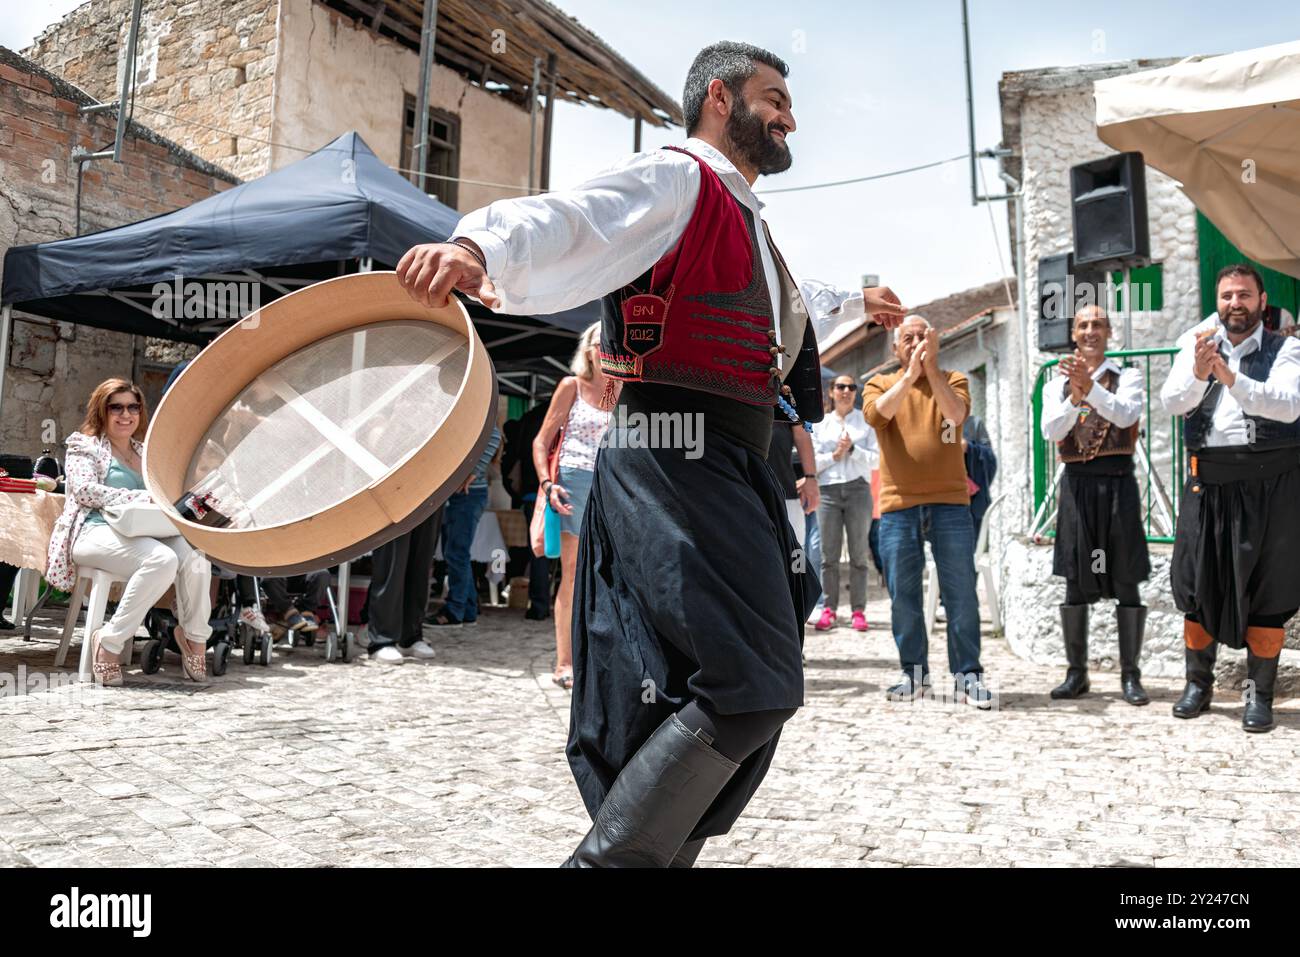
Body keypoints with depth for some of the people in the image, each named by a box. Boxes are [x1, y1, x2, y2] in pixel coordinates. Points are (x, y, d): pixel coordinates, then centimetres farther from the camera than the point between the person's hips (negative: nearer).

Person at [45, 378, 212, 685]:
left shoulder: (145, 452, 26)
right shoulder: (85, 445, 10)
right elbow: (84, 490, -7)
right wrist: (143, 497, -18)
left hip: (141, 533, 5)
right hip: (95, 531, -5)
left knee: (194, 557, -29)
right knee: (163, 559, -36)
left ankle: (195, 638, -17)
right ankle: (108, 644, -24)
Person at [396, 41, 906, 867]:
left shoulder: (744, 221, 26)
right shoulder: (675, 180, -4)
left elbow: (794, 304, 47)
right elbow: (566, 221, -24)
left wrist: (857, 302, 65)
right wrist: (478, 244, -45)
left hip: (730, 472, 10)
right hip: (678, 463, -10)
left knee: (755, 690, 12)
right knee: (750, 685, -15)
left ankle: (658, 853, 25)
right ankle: (609, 858, -4)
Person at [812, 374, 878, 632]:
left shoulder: (866, 422, 10)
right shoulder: (820, 424, 14)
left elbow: (876, 459, 2)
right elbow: (812, 461, 6)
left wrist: (852, 449, -10)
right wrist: (834, 455, -7)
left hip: (858, 489, -1)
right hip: (828, 490, 1)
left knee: (858, 553, -1)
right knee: (829, 553, 0)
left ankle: (858, 610, 2)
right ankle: (828, 609, 4)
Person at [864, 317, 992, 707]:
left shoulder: (953, 380, 10)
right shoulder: (880, 384, 11)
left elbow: (956, 413, -12)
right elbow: (875, 414, -12)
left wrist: (932, 367, -18)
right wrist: (910, 374, -18)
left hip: (950, 503, 0)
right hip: (898, 506, 1)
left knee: (961, 593, -1)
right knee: (902, 595, 4)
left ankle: (967, 675, 7)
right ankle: (914, 672, 16)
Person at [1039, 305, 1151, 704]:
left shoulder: (1127, 376, 7)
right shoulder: (1058, 383, 12)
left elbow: (1126, 415, -12)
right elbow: (1050, 431, -4)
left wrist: (1090, 386, -24)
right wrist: (1075, 396, -20)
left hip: (1118, 480, -1)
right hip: (1077, 481, 1)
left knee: (1126, 580, 1)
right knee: (1075, 582, 3)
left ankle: (1130, 674, 9)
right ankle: (1076, 672, 12)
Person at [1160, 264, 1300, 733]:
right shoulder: (1196, 346, 9)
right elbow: (1172, 401, -6)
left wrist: (1229, 377, -27)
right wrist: (1199, 371, -25)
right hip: (1209, 482, 2)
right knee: (1198, 584, 6)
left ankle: (1260, 694, 11)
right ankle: (1198, 684, 19)